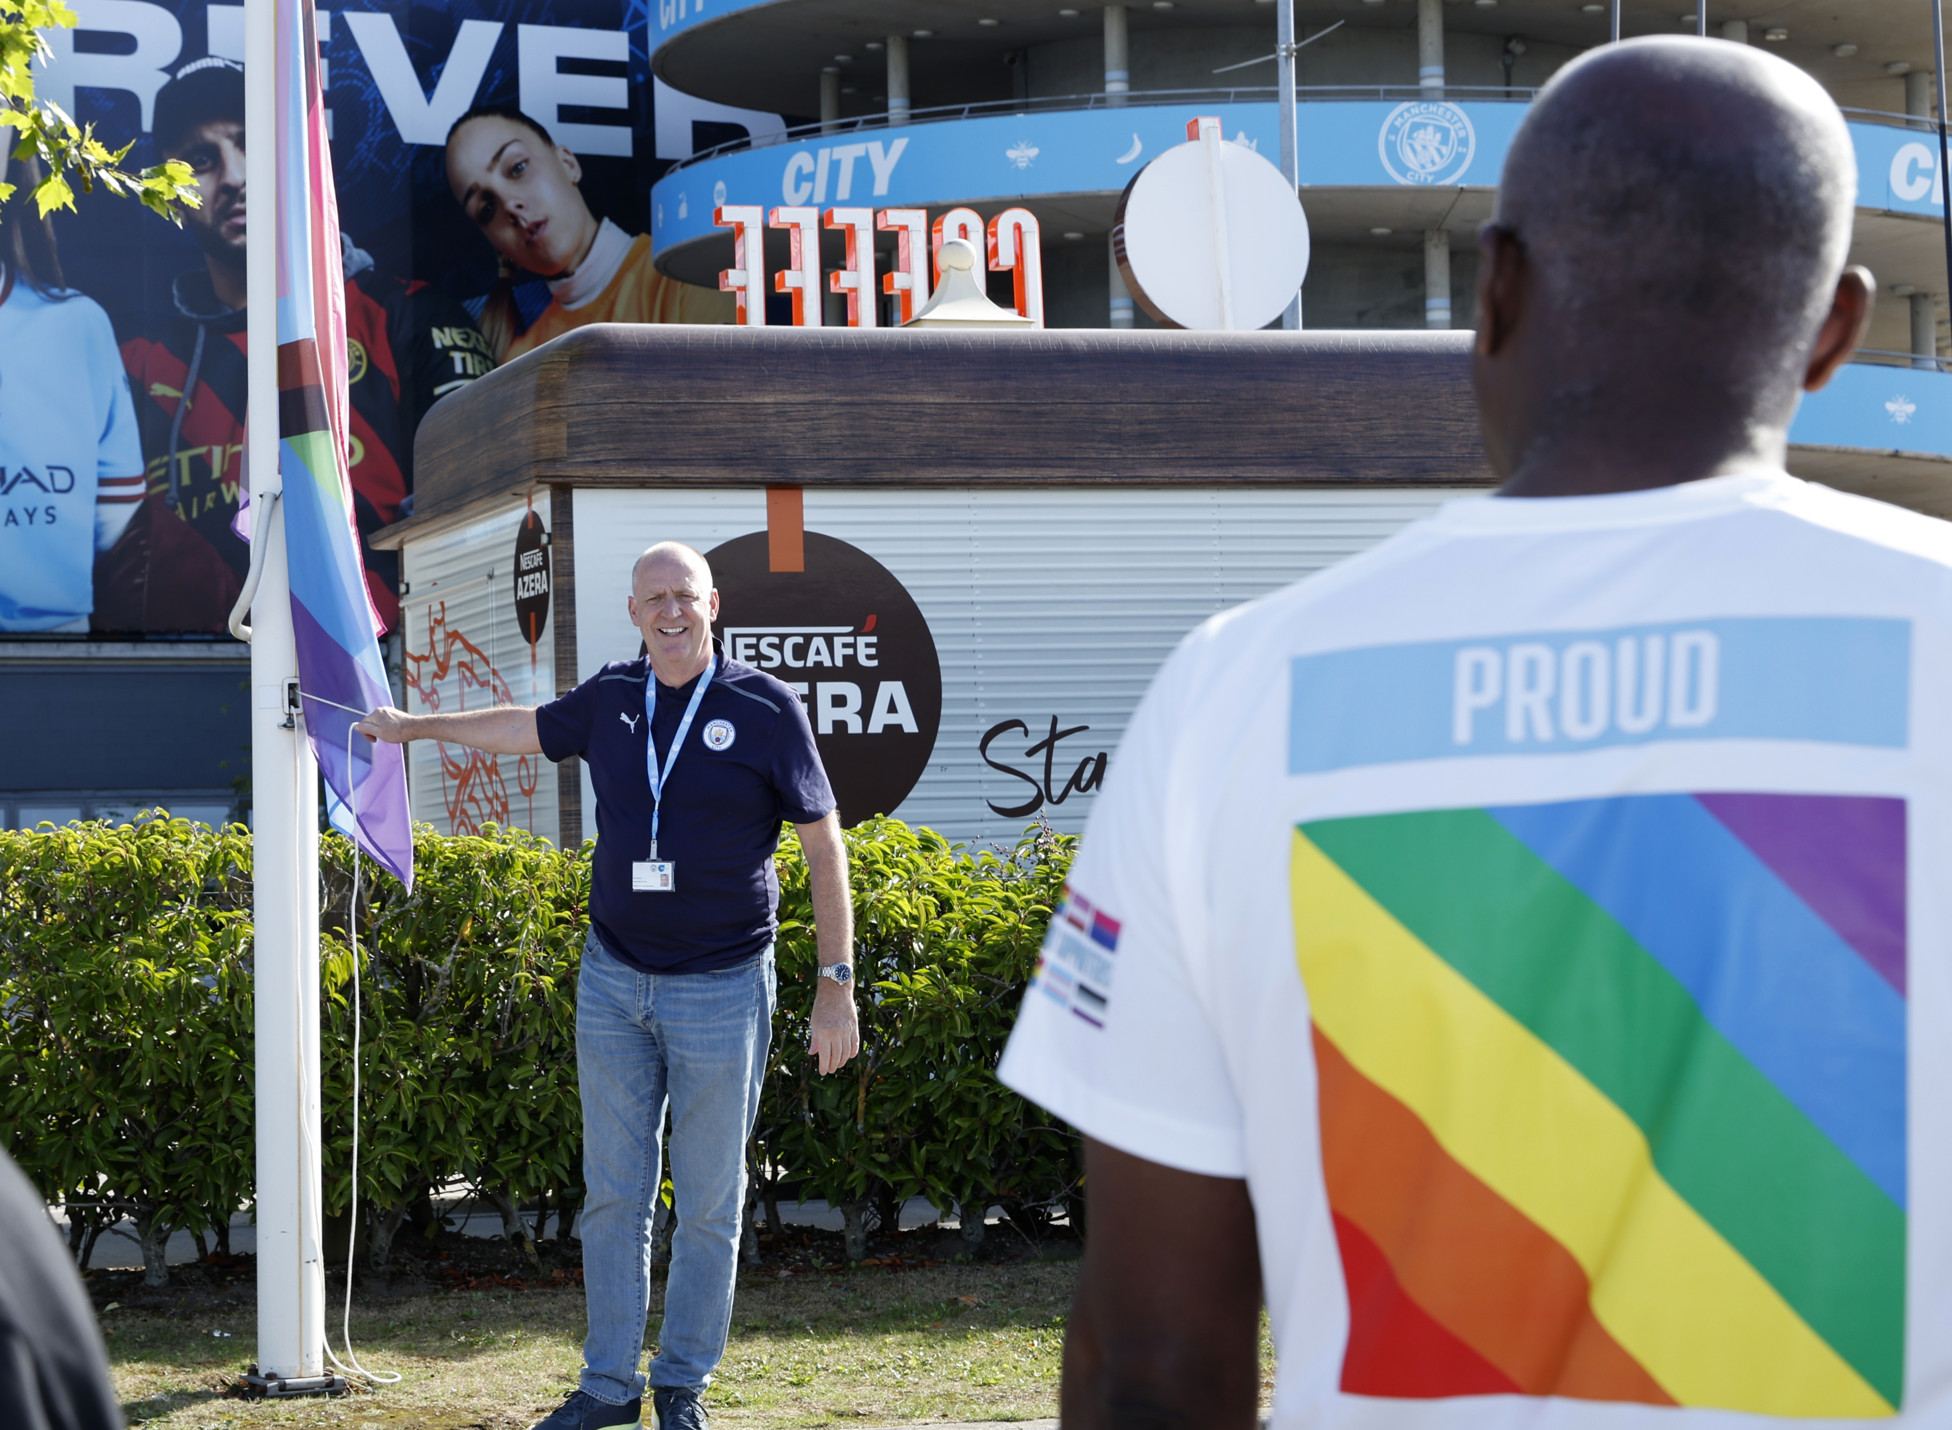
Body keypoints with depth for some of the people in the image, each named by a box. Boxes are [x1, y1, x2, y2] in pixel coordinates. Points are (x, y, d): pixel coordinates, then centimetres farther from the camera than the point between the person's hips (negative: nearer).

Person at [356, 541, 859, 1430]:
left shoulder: (764, 708, -7)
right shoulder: (612, 699, 5)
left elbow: (824, 844, -5)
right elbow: (524, 728, 26)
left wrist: (837, 982, -9)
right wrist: (416, 727, 39)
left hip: (722, 989, -4)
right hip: (614, 982, 4)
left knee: (709, 1204, 4)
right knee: (612, 1193, 7)